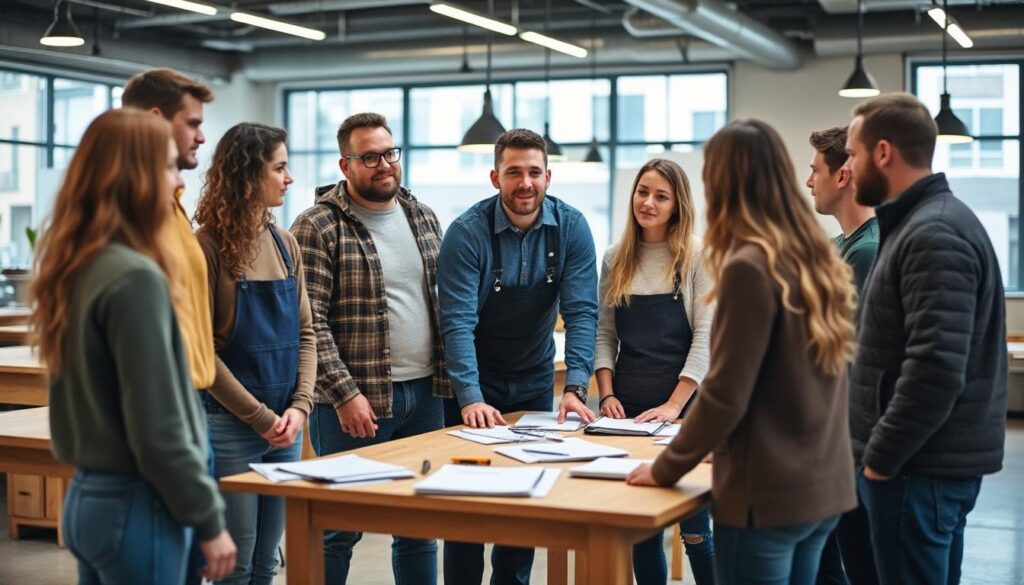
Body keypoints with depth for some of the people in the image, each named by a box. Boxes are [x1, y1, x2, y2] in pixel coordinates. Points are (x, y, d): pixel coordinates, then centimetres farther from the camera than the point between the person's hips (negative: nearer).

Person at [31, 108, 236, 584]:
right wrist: (208, 520, -10)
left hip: (87, 495, 9)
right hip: (134, 505, -9)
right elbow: (158, 429, -19)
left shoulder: (76, 268, 8)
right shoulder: (135, 278, -19)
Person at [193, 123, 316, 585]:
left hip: (286, 426, 6)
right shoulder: (208, 246, -11)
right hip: (230, 426, -6)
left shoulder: (285, 244, 8)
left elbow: (304, 333, 10)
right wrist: (260, 418, -13)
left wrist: (299, 407, -4)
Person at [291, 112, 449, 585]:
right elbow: (309, 321, -14)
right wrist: (345, 393, -19)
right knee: (341, 528, 3)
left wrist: (447, 376, 9)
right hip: (355, 400, -6)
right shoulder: (318, 227, -9)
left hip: (424, 393, 6)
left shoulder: (423, 217, 10)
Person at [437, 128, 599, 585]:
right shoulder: (467, 233, -19)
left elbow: (581, 312, -15)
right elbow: (458, 322, -24)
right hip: (475, 383, -3)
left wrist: (576, 387, -27)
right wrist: (469, 398, -34)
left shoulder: (571, 229, -11)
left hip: (535, 381, 3)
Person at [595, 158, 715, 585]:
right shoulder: (616, 260, 10)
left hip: (684, 406, -4)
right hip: (627, 408, 4)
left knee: (695, 530, 0)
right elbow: (604, 334, 10)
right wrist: (607, 394, -3)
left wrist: (674, 405, -15)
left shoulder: (698, 258, -3)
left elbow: (705, 338, -8)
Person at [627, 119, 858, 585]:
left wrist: (666, 468, -5)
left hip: (767, 493, -8)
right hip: (823, 485, 8)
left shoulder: (750, 267, -17)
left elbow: (725, 394, -17)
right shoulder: (820, 259, 7)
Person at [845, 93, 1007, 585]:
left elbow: (935, 371, -26)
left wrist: (880, 457, -17)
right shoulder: (925, 223, 14)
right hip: (932, 459, 10)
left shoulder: (934, 235, -18)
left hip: (919, 466, -10)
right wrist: (881, 448, 17)